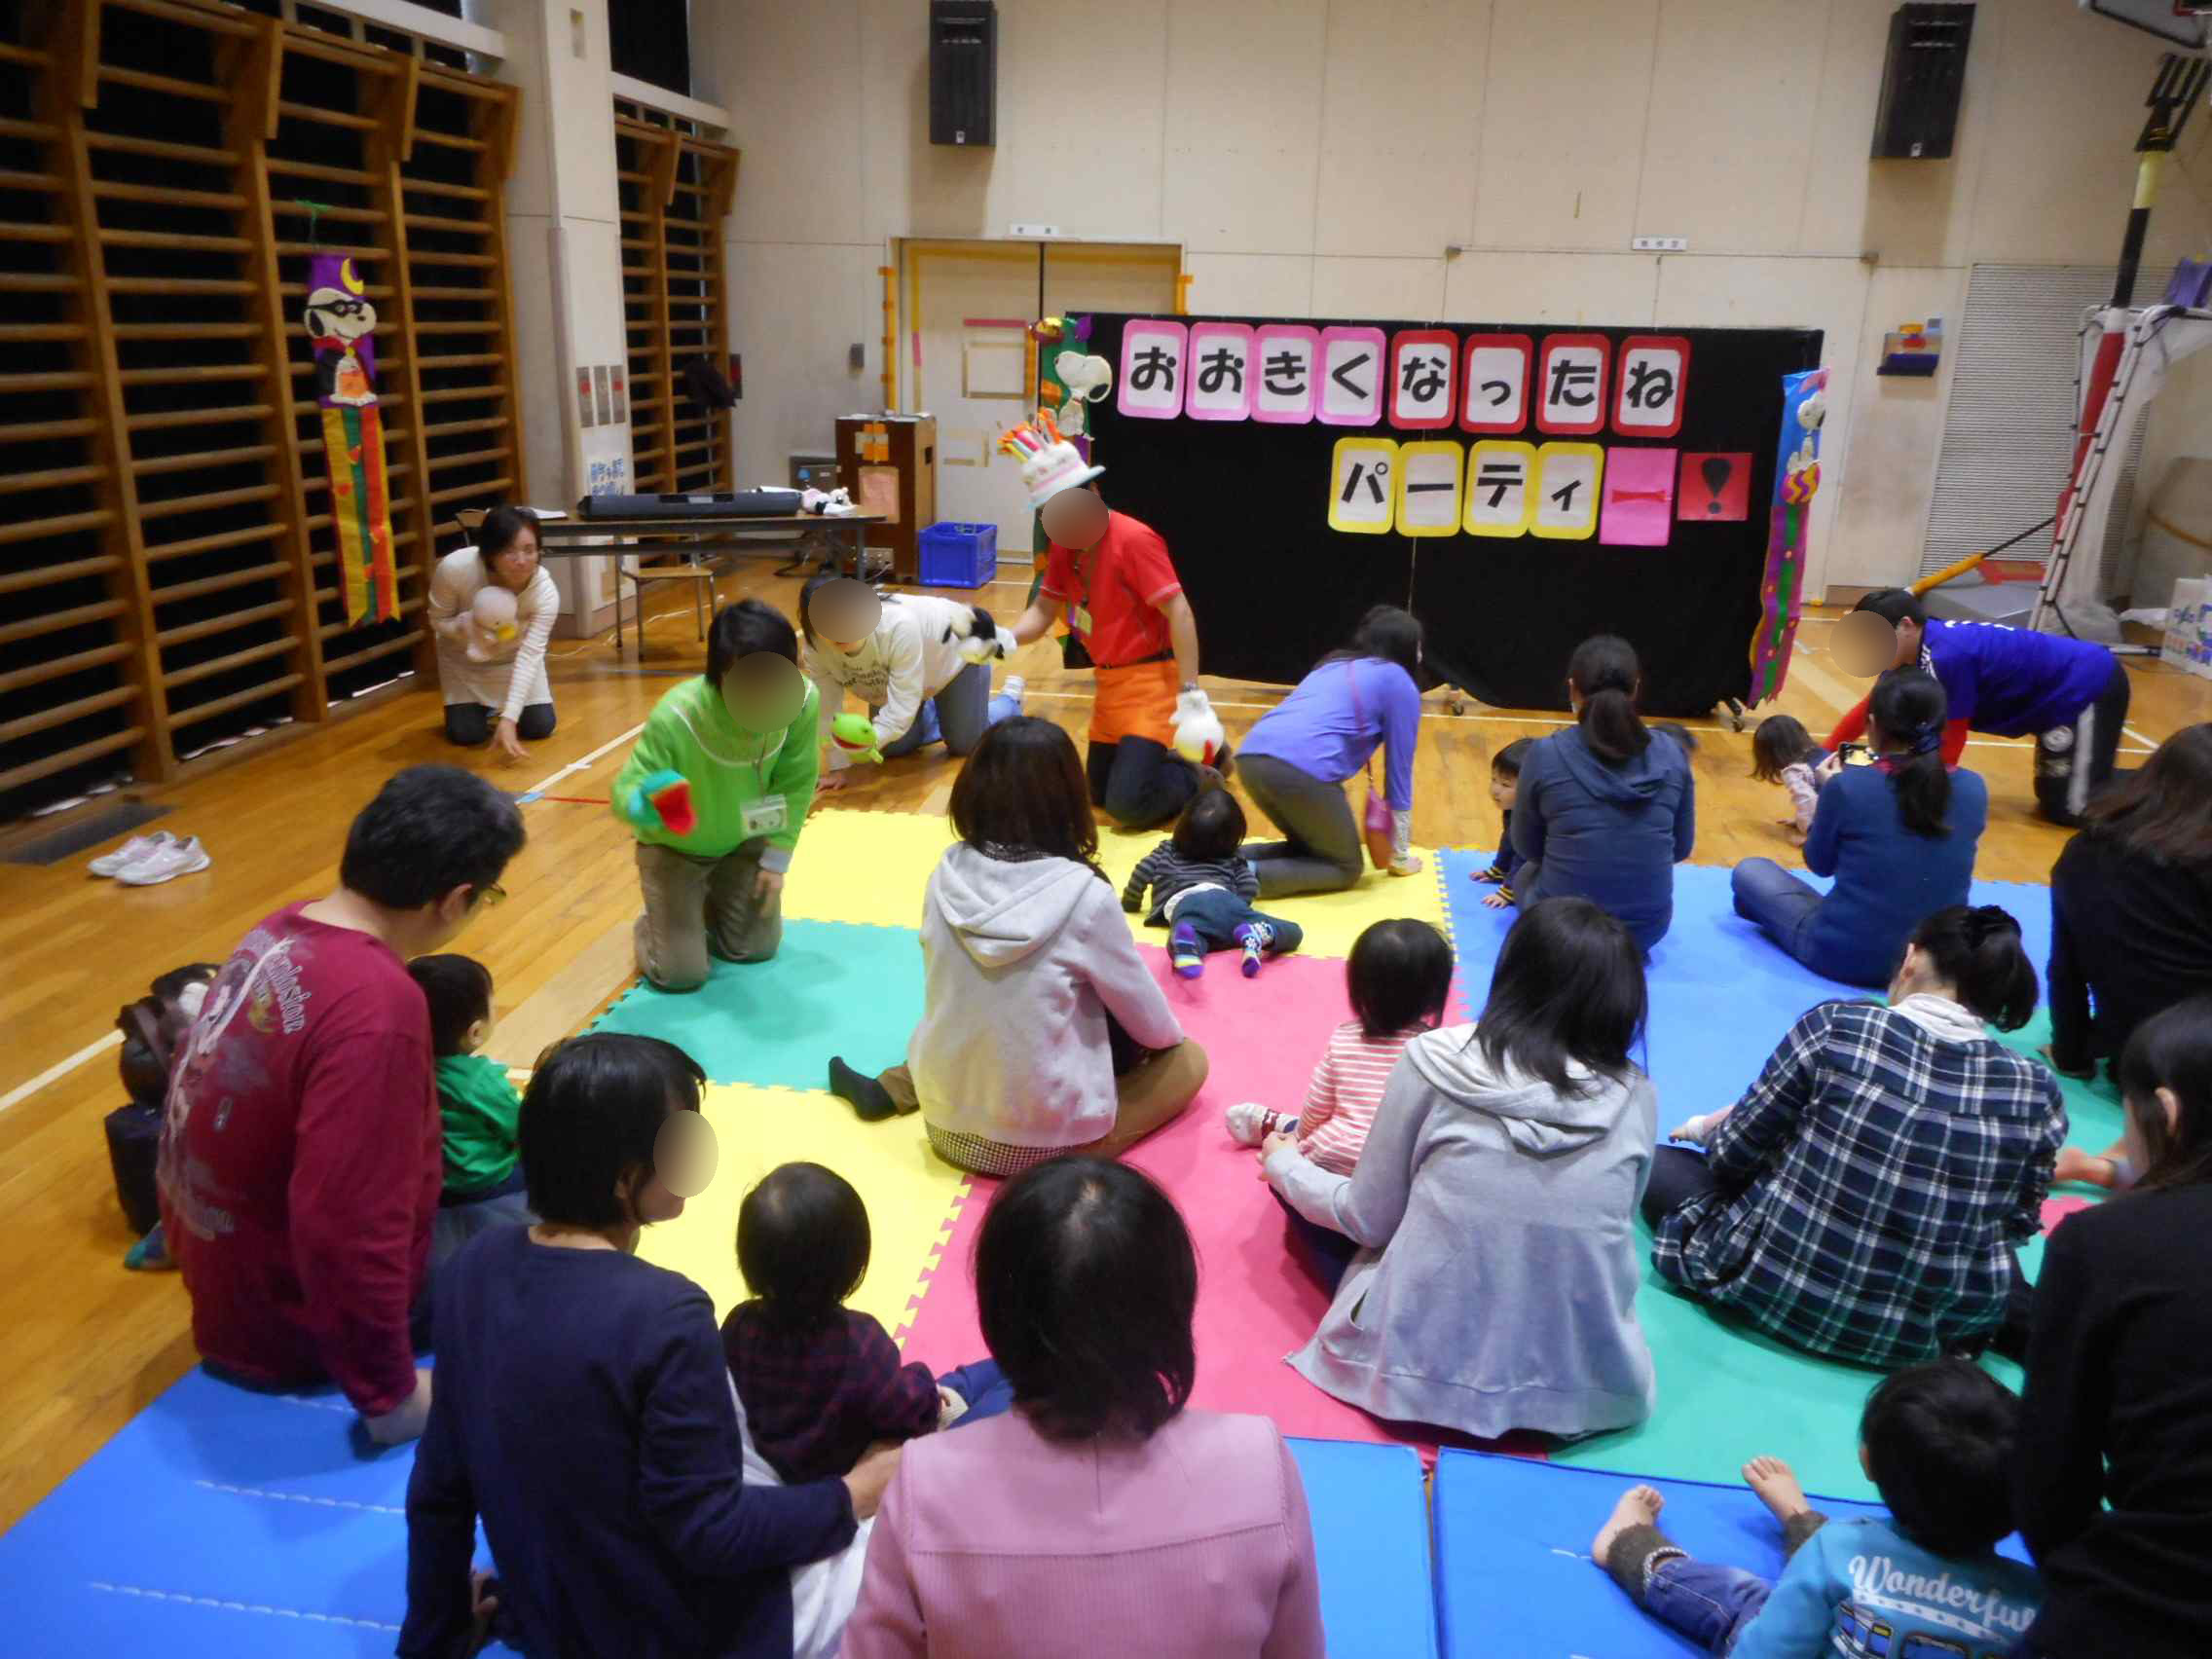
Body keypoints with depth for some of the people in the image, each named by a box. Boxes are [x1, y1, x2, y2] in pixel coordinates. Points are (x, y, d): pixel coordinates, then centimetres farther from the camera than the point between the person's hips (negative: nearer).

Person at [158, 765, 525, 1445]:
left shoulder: (282, 929, -8)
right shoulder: (378, 1006, -34)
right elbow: (346, 1232, -33)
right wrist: (393, 1396, -20)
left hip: (219, 1261, 8)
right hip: (286, 1318, -8)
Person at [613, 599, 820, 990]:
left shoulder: (802, 701, -28)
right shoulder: (674, 717, -38)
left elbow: (796, 784, -12)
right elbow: (625, 789, -30)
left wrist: (776, 858, -8)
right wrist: (644, 806, -55)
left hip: (743, 841, 4)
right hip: (674, 845, -3)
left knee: (756, 949, 10)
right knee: (681, 973, -7)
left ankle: (709, 903, 42)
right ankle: (652, 926, 29)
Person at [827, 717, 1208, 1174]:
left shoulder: (946, 877, -7)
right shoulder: (1084, 895, -20)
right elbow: (1150, 1024, -5)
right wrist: (1168, 1036, 19)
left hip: (946, 1122, 5)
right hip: (1042, 1139, -4)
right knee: (1187, 1060, 15)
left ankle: (888, 1090, 19)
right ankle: (1080, 1152, -1)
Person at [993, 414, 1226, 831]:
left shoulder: (1133, 539, -22)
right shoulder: (1063, 547, 3)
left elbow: (1179, 612, -24)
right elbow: (1043, 610, 4)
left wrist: (1190, 695, -27)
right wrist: (1006, 639, -19)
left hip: (1151, 682, -9)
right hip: (1110, 684, 9)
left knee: (1130, 804, -14)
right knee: (1100, 795, 18)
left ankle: (1199, 777, 13)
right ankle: (1175, 755, 34)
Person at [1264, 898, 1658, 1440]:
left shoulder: (1436, 1060, -10)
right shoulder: (1636, 1095, -4)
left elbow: (1368, 1219, -1)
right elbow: (1609, 1229, 11)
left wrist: (1283, 1164, 18)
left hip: (1419, 1365, 1)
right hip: (1586, 1388, -1)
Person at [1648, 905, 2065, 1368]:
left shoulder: (1835, 1027, -17)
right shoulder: (2038, 1092, -10)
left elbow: (1733, 1155, -8)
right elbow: (2017, 1226, 4)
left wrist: (1708, 1127, 16)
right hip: (1935, 1333, 4)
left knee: (1660, 1163, 18)